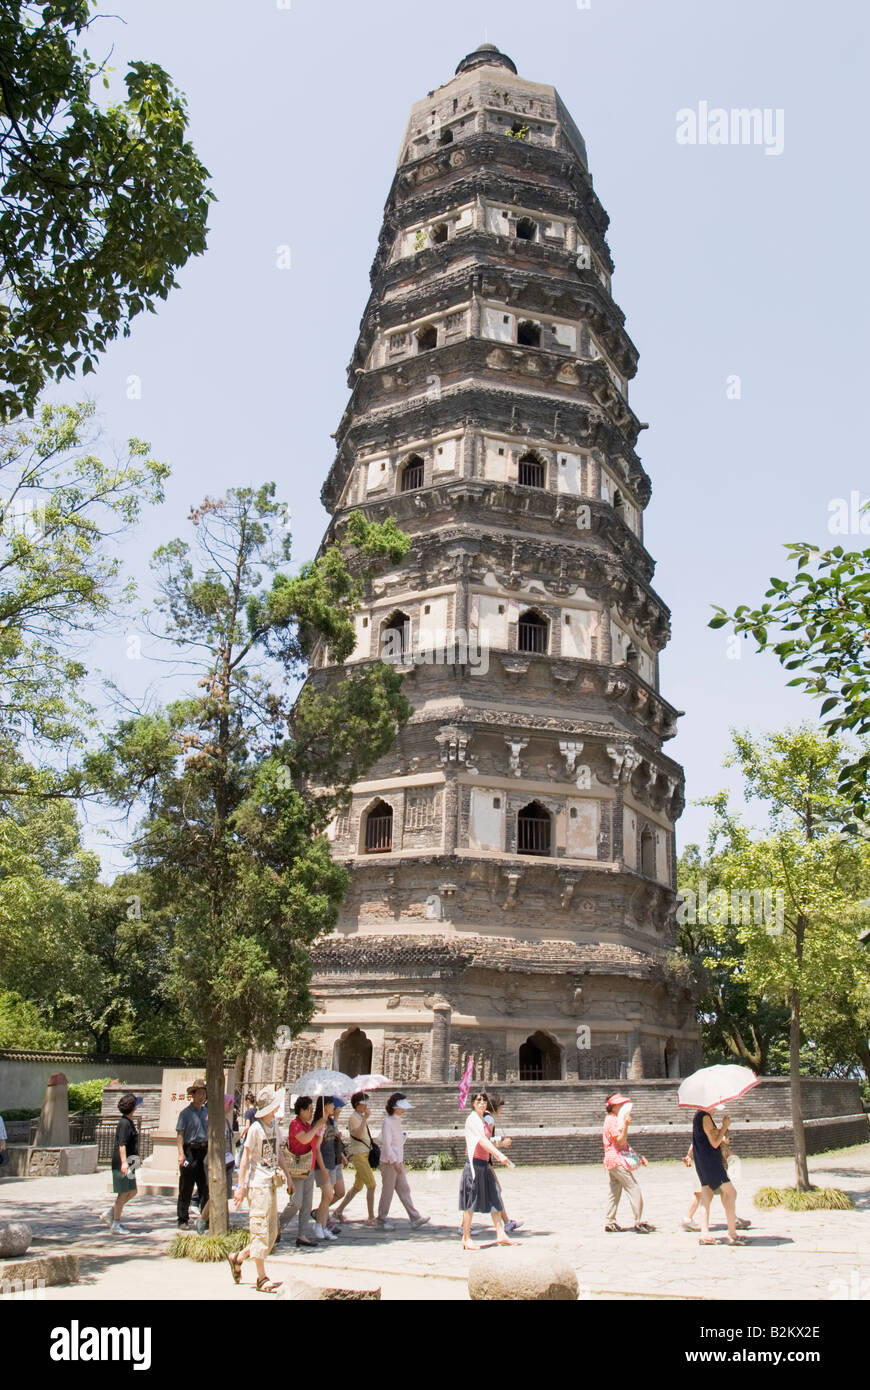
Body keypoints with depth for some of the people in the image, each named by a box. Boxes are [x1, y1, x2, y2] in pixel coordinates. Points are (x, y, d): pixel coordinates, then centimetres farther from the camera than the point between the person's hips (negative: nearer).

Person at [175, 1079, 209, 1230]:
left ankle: (205, 1218, 11)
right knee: (186, 1188, 2)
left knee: (205, 1186, 4)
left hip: (204, 1151, 5)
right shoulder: (186, 1113, -5)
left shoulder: (207, 1111, 11)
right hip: (190, 1151, -5)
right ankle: (183, 1219, 10)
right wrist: (181, 1154, -17)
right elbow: (179, 1134, -9)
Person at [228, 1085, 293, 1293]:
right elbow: (245, 1157, -13)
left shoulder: (274, 1124, 8)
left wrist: (288, 1175, 15)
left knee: (272, 1232, 10)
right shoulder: (256, 1128, -14)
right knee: (261, 1229, -4)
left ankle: (238, 1257, 26)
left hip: (271, 1182, 8)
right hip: (257, 1182, -8)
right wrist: (241, 1186, -15)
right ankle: (261, 1278, 3)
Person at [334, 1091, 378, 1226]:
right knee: (371, 1185, -12)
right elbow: (358, 1134, -29)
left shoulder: (362, 1117, 15)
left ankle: (339, 1211, 24)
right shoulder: (353, 1117, -12)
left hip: (365, 1153, 9)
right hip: (358, 1154, -9)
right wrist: (365, 1118, -31)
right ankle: (371, 1218, -8)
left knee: (358, 1186, 14)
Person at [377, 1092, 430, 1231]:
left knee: (404, 1190, 5)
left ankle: (414, 1218, 2)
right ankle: (382, 1219, 14)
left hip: (398, 1162, 9)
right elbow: (386, 1144, -20)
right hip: (389, 1162, -9)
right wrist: (394, 1162, -23)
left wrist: (401, 1161, 18)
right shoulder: (388, 1122, -15)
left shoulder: (397, 1121, 13)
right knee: (387, 1191, 1)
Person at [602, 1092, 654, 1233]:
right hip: (617, 1160, -10)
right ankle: (639, 1222, -9)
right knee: (634, 1189, -9)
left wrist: (639, 1156, 22)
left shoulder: (616, 1119, 20)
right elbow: (620, 1142, -22)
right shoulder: (612, 1120, -13)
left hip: (612, 1162, 10)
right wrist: (626, 1124, -31)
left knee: (615, 1192, 12)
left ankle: (610, 1222, 16)